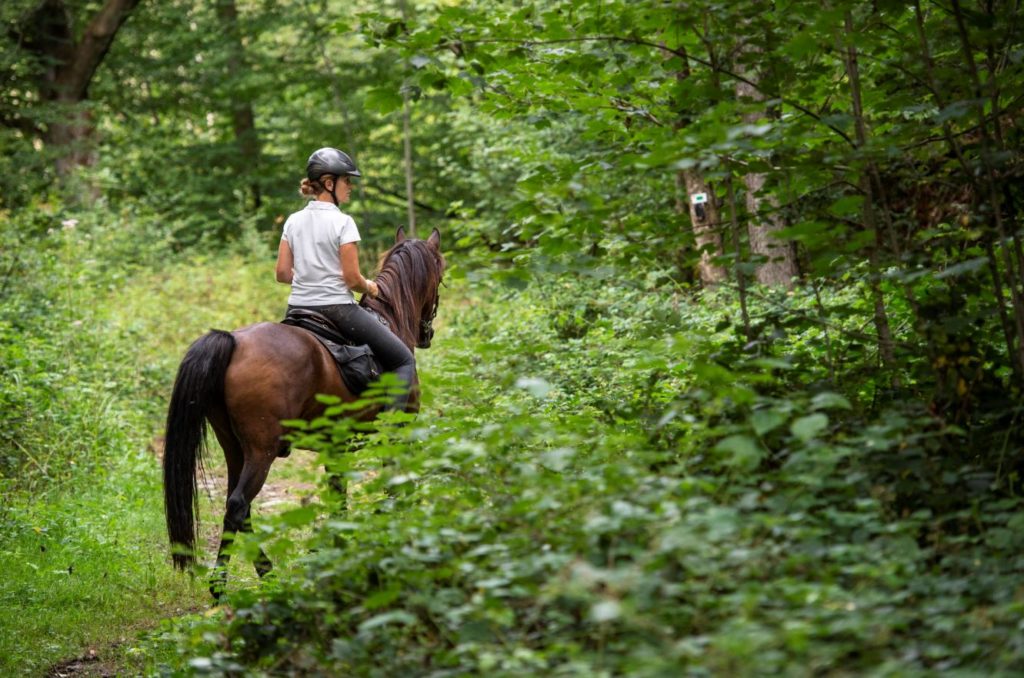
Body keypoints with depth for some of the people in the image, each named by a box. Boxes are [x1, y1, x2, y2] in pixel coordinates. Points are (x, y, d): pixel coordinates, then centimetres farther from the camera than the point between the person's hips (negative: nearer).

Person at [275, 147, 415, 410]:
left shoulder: (293, 221, 6)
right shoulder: (342, 222, -11)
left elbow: (282, 273, 7)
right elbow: (352, 279, -13)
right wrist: (370, 288, 7)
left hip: (298, 309, 6)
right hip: (336, 308, -6)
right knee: (404, 361, 5)